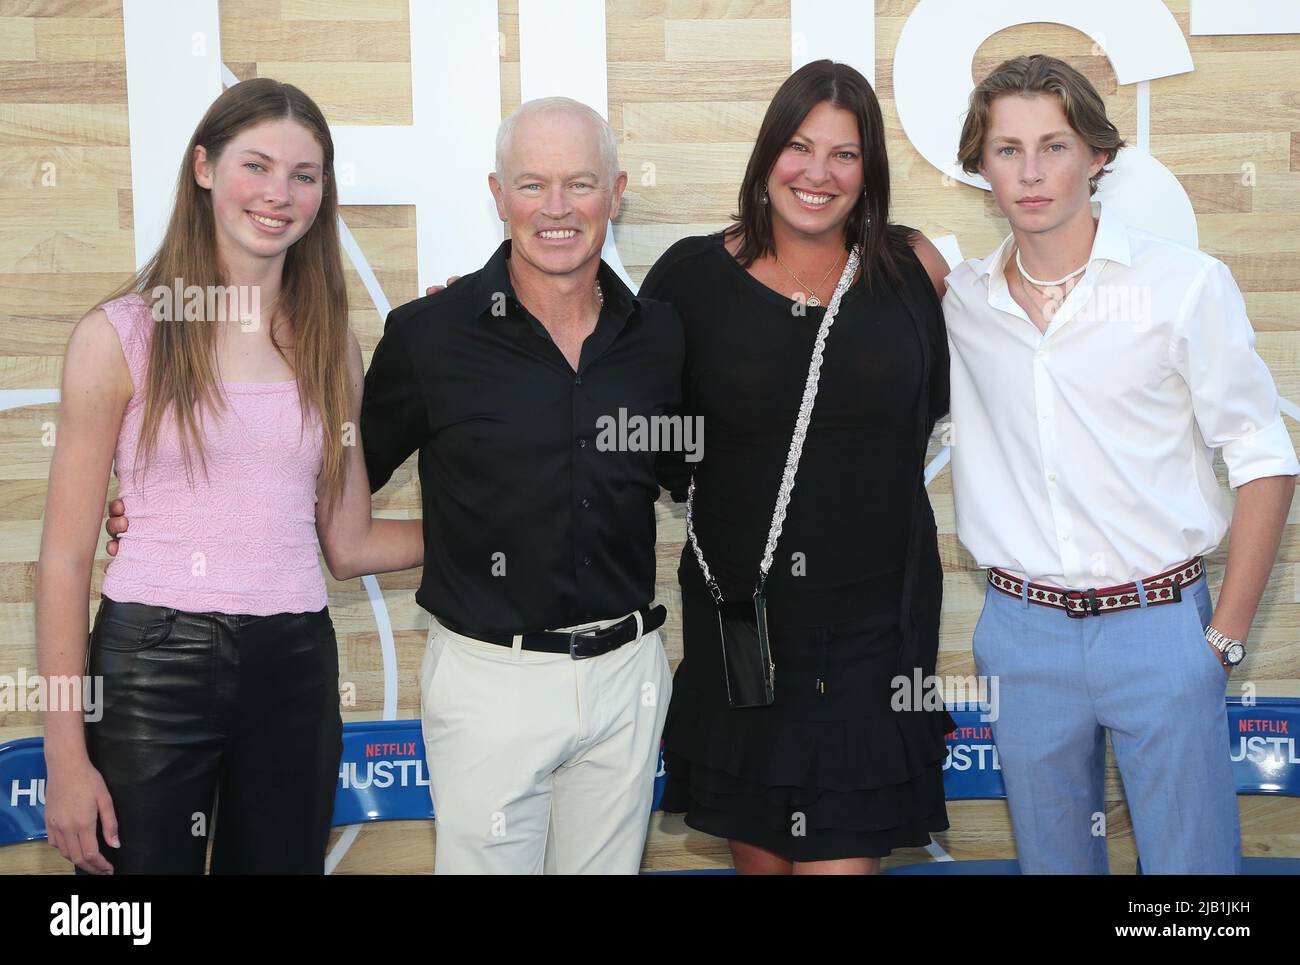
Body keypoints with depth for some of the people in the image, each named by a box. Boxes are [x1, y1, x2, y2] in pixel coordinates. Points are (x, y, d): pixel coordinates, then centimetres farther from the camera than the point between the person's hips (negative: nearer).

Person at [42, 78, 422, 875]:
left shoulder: (330, 345, 8)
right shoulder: (120, 336, -4)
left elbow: (349, 544, 11)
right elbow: (66, 558, -5)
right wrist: (66, 757, -8)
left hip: (295, 667, 4)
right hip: (152, 666, -3)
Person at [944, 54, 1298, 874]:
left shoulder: (1186, 284, -7)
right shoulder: (961, 301, 2)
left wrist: (1226, 638, -5)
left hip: (1157, 624, -3)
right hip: (1023, 633, 3)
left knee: (1192, 860, 2)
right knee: (1052, 858, 15)